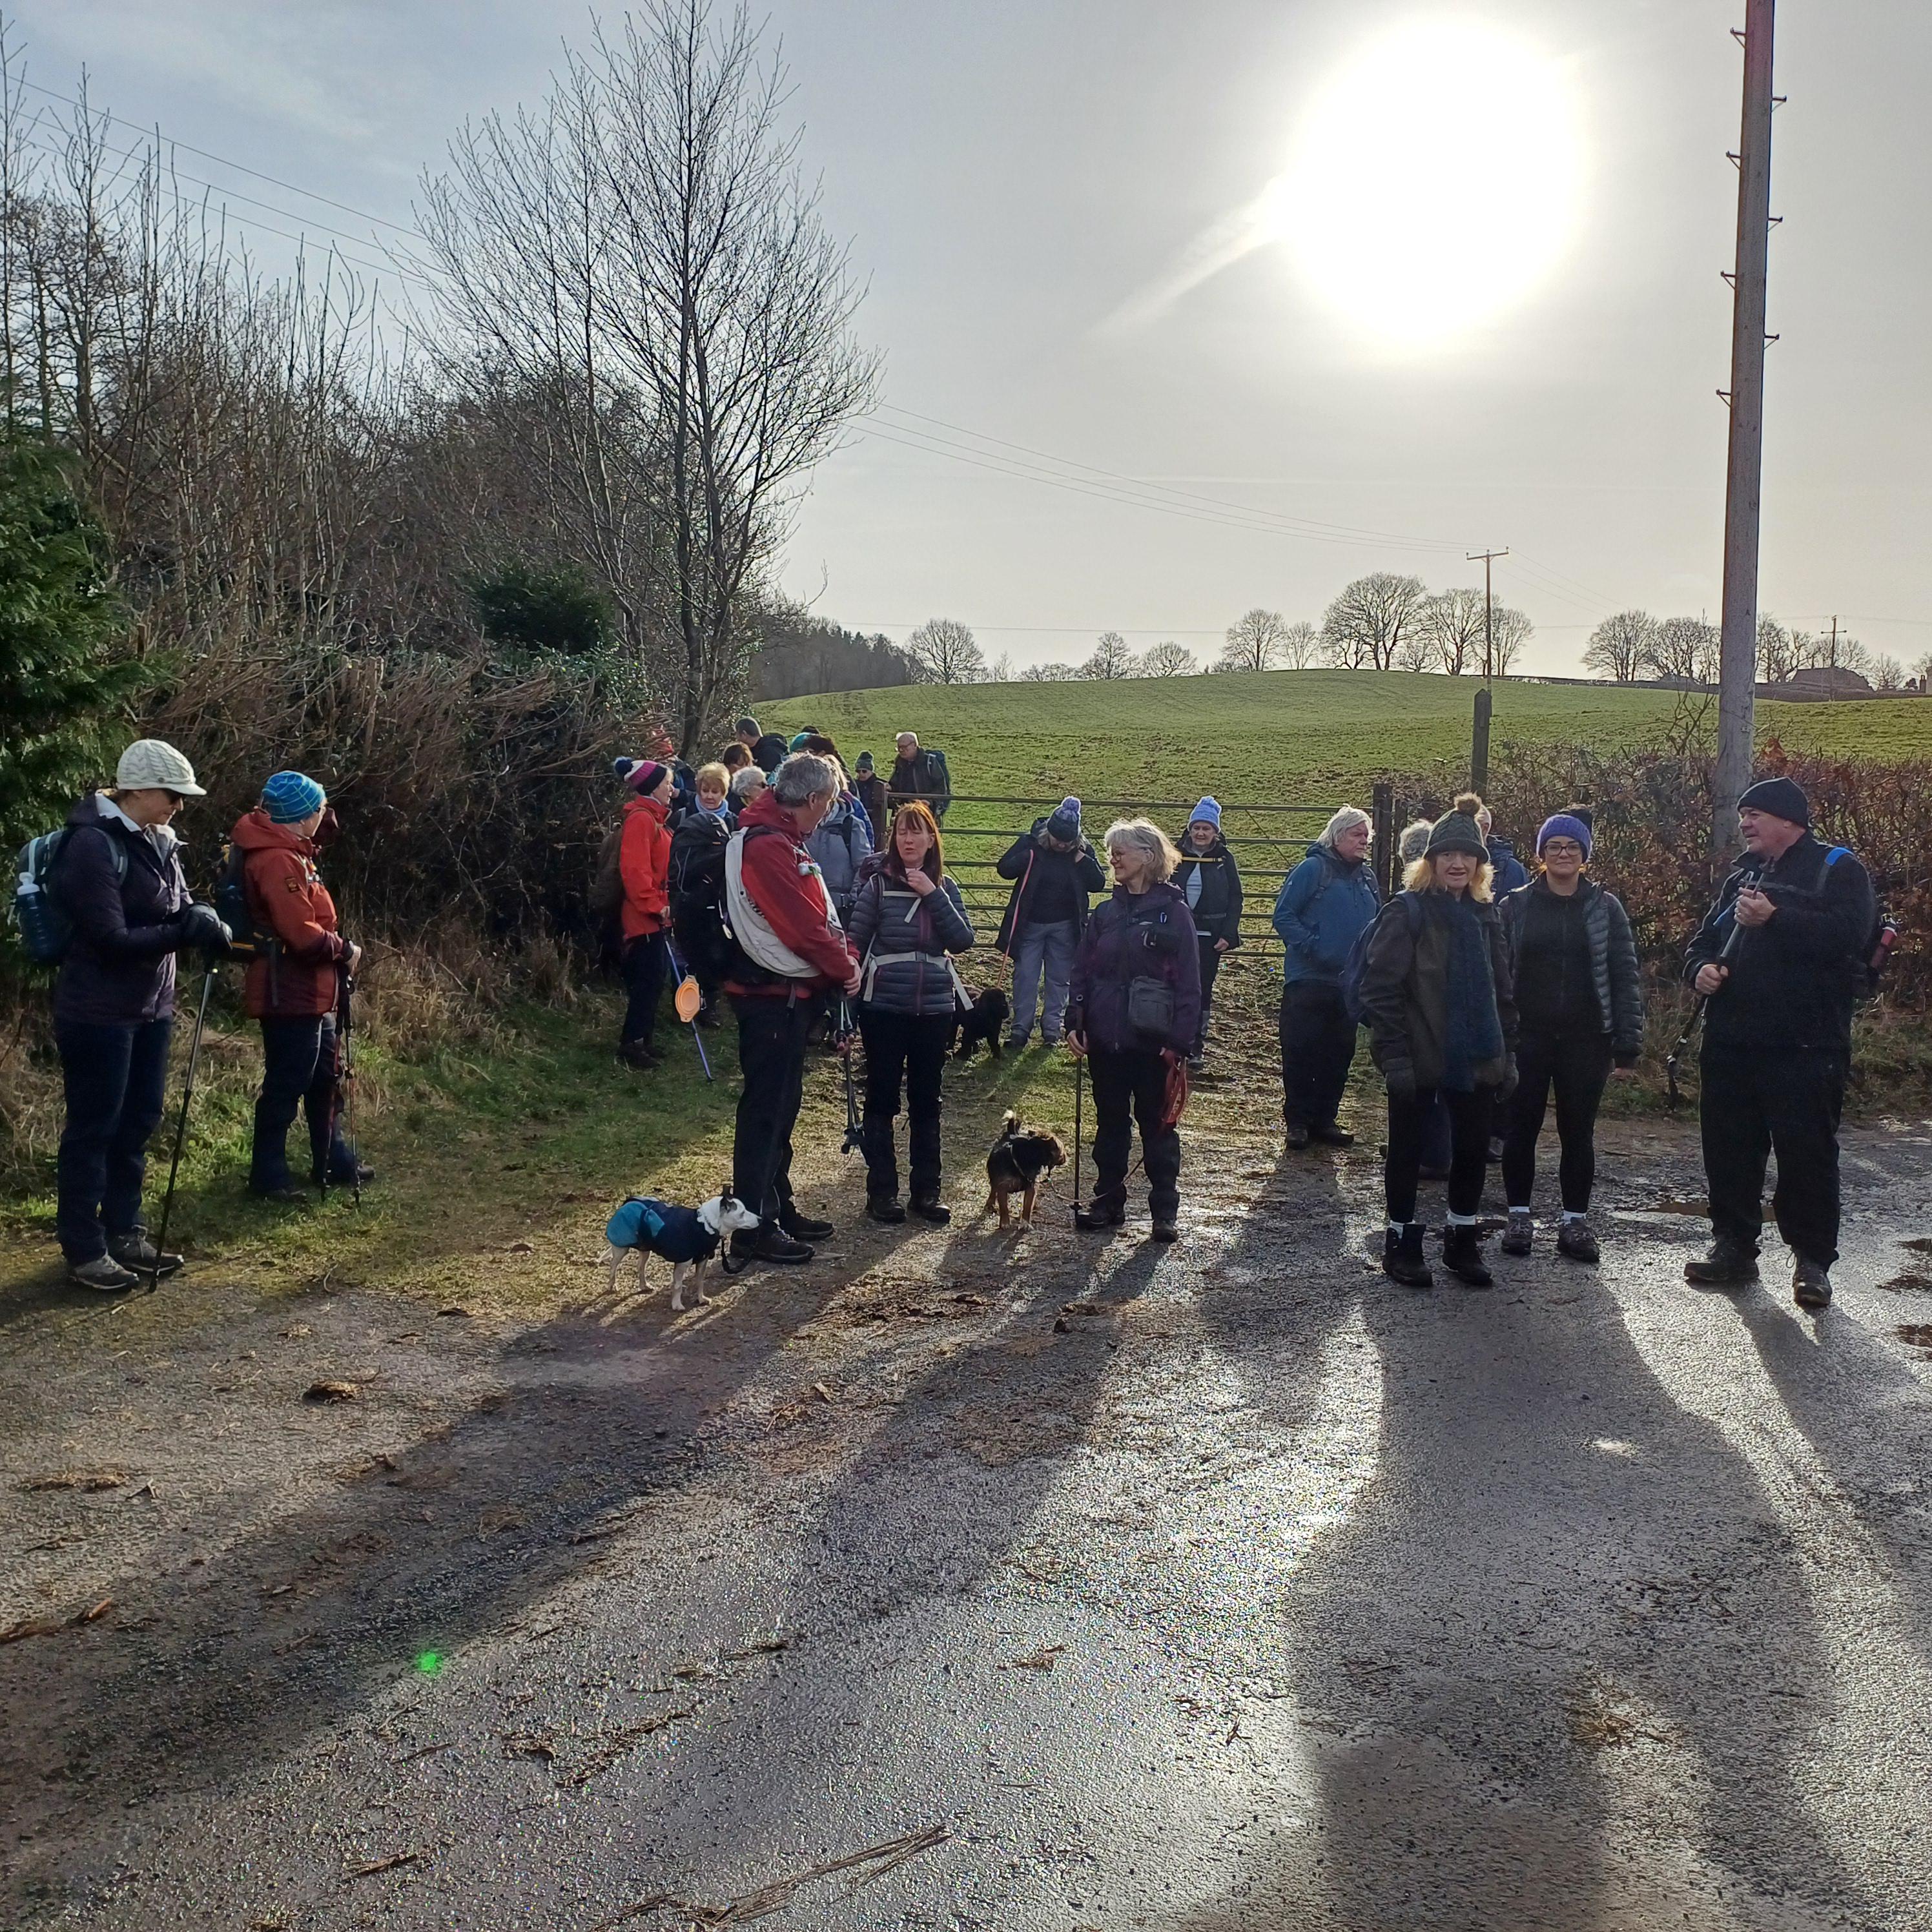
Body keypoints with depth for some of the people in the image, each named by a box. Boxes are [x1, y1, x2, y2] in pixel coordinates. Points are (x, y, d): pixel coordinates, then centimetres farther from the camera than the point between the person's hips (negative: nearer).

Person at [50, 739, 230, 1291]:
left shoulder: (157, 843, 8)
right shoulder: (95, 845, -18)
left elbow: (178, 906, 13)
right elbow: (111, 939, -22)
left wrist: (202, 918, -10)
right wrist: (187, 932, -22)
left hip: (150, 1008, 9)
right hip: (99, 1013, -8)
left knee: (138, 1122, 14)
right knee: (93, 1128, 1)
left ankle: (124, 1234, 26)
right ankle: (84, 1251, 10)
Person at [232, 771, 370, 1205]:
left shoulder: (290, 852, 13)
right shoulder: (278, 860, -21)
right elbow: (302, 933, -26)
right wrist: (345, 949, -11)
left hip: (311, 993, 11)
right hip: (289, 994, -11)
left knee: (326, 1078, 19)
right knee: (285, 1086, -1)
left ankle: (333, 1163, 31)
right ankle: (268, 1176, 11)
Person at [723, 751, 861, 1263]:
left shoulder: (781, 838, 13)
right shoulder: (767, 846, -21)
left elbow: (816, 914, 15)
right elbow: (803, 923, -22)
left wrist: (844, 956, 3)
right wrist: (845, 967, -9)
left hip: (790, 994, 11)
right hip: (772, 996, -11)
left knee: (781, 1105, 18)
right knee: (765, 1108, -4)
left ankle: (779, 1208, 30)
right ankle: (754, 1226, 3)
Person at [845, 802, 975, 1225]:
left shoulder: (944, 887, 5)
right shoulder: (878, 884, -5)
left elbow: (963, 940, -6)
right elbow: (855, 942, -5)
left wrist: (933, 896, -13)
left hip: (934, 1008, 3)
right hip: (884, 1008, -3)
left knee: (927, 1101, 10)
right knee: (882, 1099, 4)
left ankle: (926, 1190, 18)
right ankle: (881, 1190, 12)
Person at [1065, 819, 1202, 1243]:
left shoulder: (1173, 912, -6)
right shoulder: (1106, 913, 8)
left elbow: (1188, 983, -8)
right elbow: (1082, 971, 9)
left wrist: (1180, 1040, -13)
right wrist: (1075, 1022, -1)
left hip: (1152, 1042, -5)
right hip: (1105, 1038, 5)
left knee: (1158, 1126, 5)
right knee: (1109, 1124, 13)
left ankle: (1165, 1211, 13)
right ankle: (1108, 1201, 24)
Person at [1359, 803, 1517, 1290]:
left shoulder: (1486, 916, 10)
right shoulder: (1406, 912, -8)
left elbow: (1502, 990, 15)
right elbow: (1381, 988, -13)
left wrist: (1507, 1052, 9)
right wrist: (1393, 1055, -18)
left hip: (1477, 1060, 5)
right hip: (1419, 1060, -5)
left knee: (1472, 1149, 11)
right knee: (1407, 1150, 7)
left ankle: (1462, 1240, 27)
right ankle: (1402, 1241, 20)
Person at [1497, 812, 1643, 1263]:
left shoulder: (1605, 908, 4)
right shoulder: (1516, 906, 3)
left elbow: (1626, 978, 2)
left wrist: (1627, 1046, -4)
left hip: (1586, 1040, 0)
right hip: (1527, 1037, 0)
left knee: (1578, 1132, 6)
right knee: (1521, 1128, 5)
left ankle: (1575, 1221, 16)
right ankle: (1518, 1217, 17)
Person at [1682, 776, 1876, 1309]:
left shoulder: (1837, 870, -2)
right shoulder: (1741, 875, 20)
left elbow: (1849, 933, -19)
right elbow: (1706, 937, 24)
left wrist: (1775, 918, -25)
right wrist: (1700, 967, 2)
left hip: (1805, 1045, -7)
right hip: (1731, 1041, 7)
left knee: (1807, 1154, -2)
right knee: (1728, 1149, 11)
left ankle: (1812, 1261, 8)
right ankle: (1733, 1248, 22)